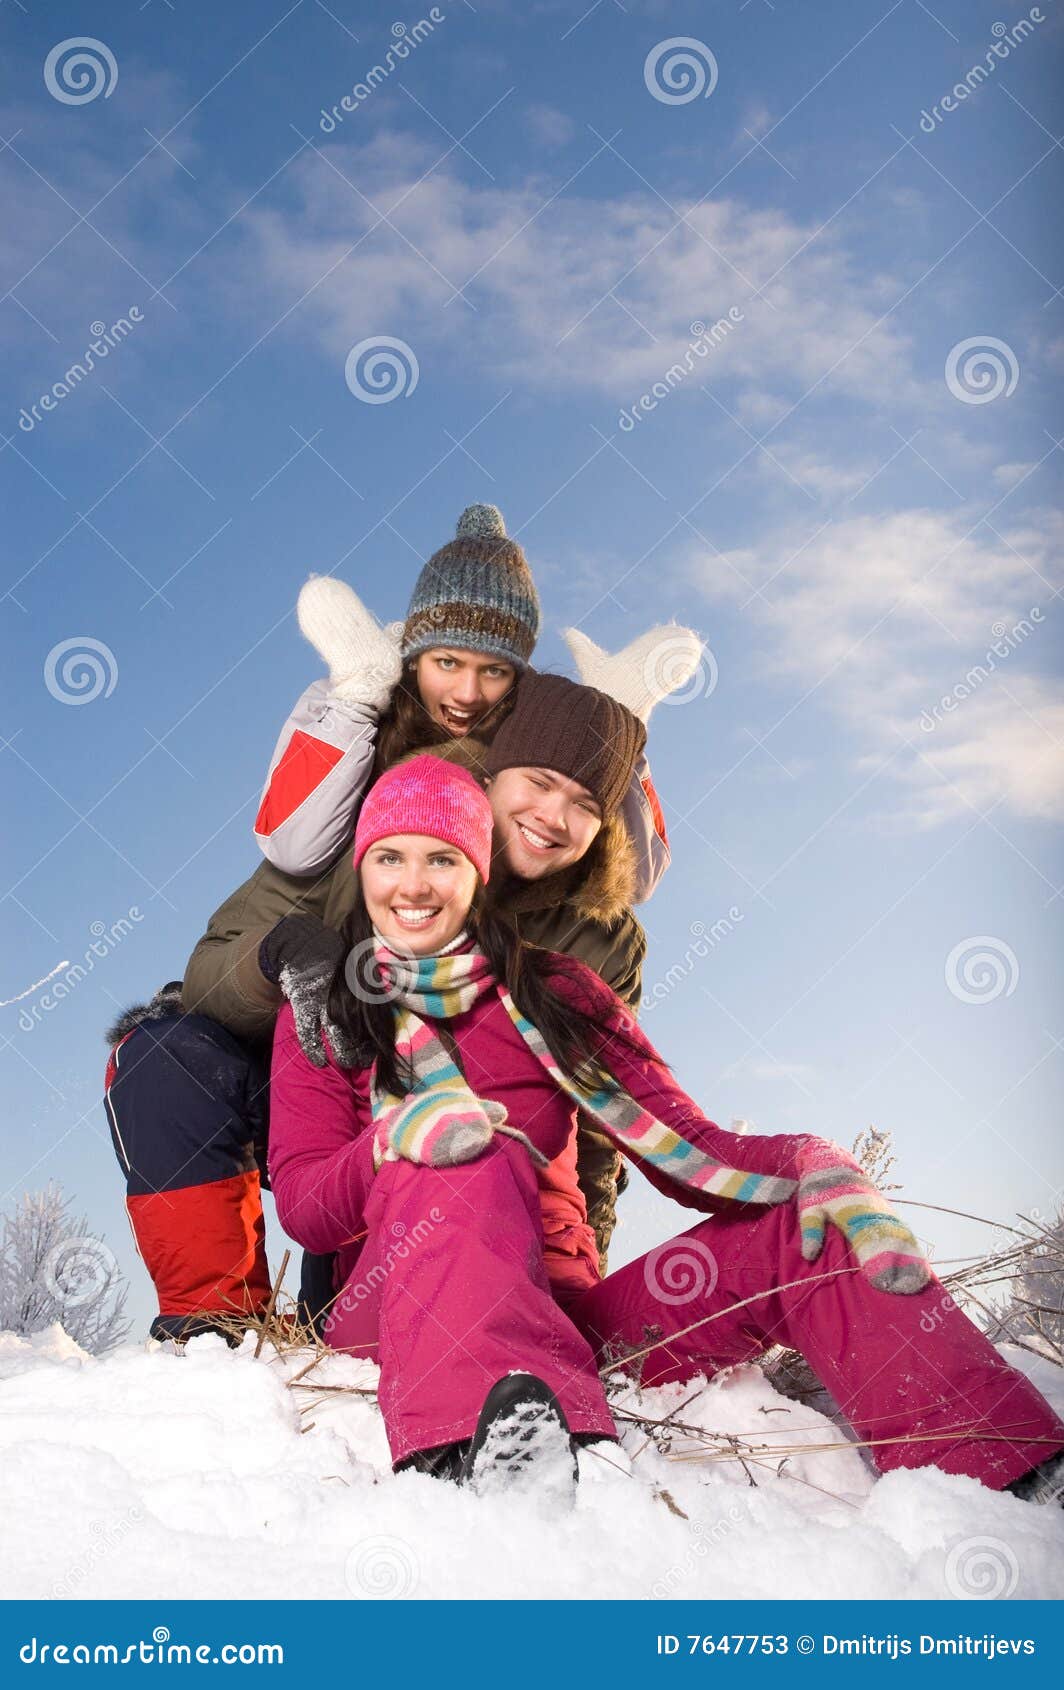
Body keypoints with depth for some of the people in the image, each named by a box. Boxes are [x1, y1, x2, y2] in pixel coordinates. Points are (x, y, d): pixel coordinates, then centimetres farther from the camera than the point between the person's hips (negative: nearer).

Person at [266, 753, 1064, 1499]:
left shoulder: (551, 991, 12)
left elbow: (683, 1144, 2)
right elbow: (301, 1203, -4)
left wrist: (809, 1164, -19)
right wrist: (393, 1142, -26)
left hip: (562, 1313, 3)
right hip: (394, 1315, -2)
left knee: (805, 1224, -17)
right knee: (474, 1161, -32)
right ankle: (505, 1427, -57)